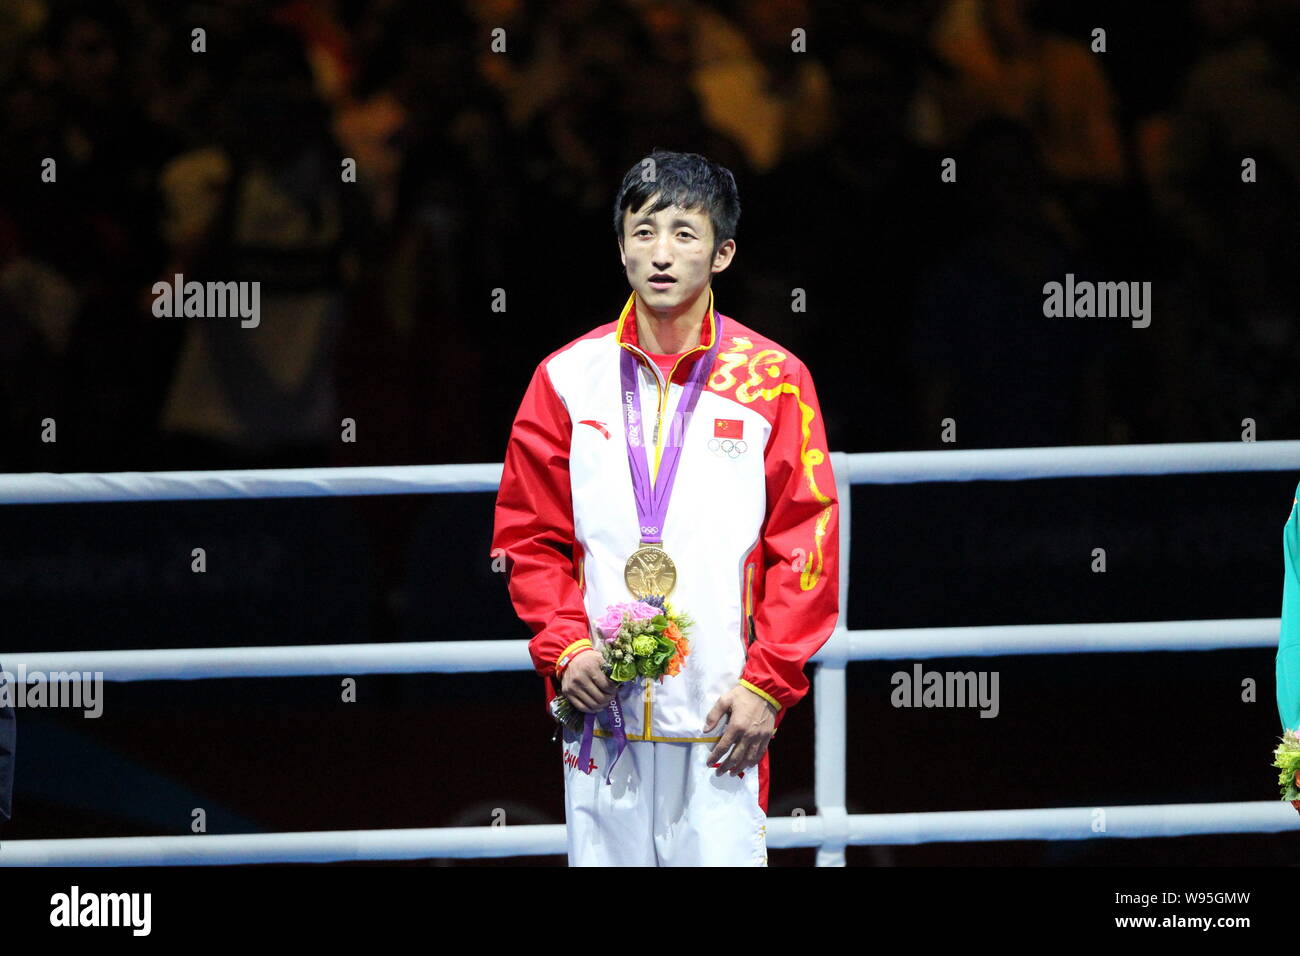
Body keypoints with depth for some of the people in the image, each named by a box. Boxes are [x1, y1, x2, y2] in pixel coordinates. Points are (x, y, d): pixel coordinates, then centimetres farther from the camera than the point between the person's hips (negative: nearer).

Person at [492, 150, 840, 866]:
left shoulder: (771, 379, 3)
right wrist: (565, 650, -3)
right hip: (601, 710, 2)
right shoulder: (568, 378, 9)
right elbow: (530, 538, 12)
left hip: (722, 722, -2)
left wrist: (767, 683, -7)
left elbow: (806, 545, 1)